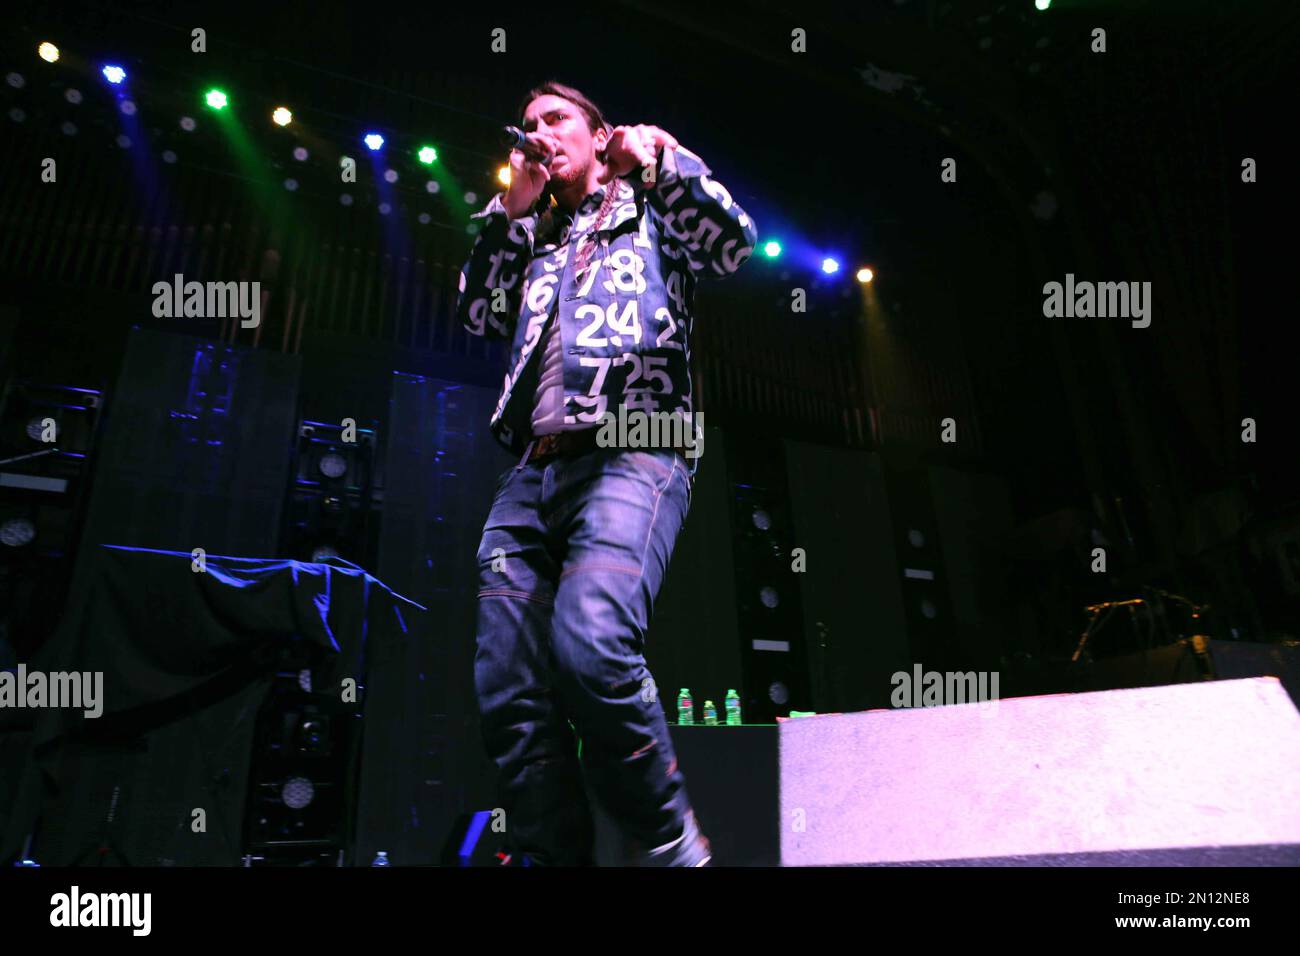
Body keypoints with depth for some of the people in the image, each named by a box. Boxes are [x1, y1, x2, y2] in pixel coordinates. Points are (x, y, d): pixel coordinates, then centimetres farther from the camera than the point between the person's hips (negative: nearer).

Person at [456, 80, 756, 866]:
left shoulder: (650, 216, 20)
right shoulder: (535, 241, 32)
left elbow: (733, 244, 3)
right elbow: (479, 315, 19)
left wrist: (663, 161, 0)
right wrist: (507, 214, 17)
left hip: (633, 455, -5)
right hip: (531, 472, 6)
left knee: (591, 643, -29)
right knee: (509, 690, -5)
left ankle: (668, 842, -9)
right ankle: (551, 855, 5)